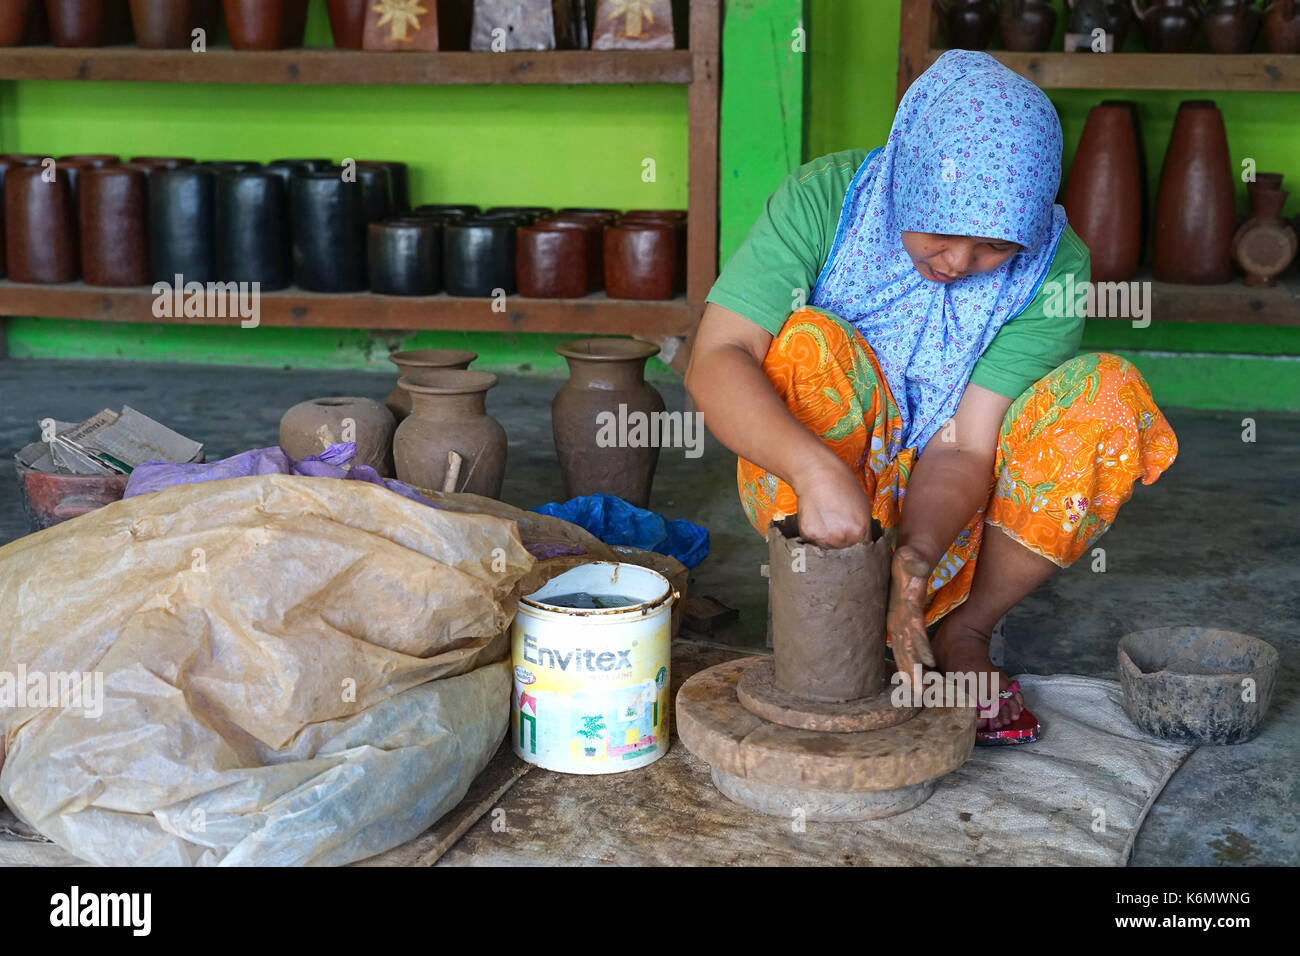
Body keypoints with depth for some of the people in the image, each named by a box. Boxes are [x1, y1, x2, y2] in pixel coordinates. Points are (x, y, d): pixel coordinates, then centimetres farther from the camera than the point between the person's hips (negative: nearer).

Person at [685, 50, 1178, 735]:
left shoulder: (1053, 267, -17)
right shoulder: (824, 200, -20)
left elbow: (963, 445, -22)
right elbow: (715, 360, -29)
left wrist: (914, 562, -40)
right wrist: (816, 468, -45)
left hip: (951, 504, 2)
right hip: (818, 493, -1)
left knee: (1109, 397, -23)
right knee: (807, 345, -31)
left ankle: (965, 629, -8)